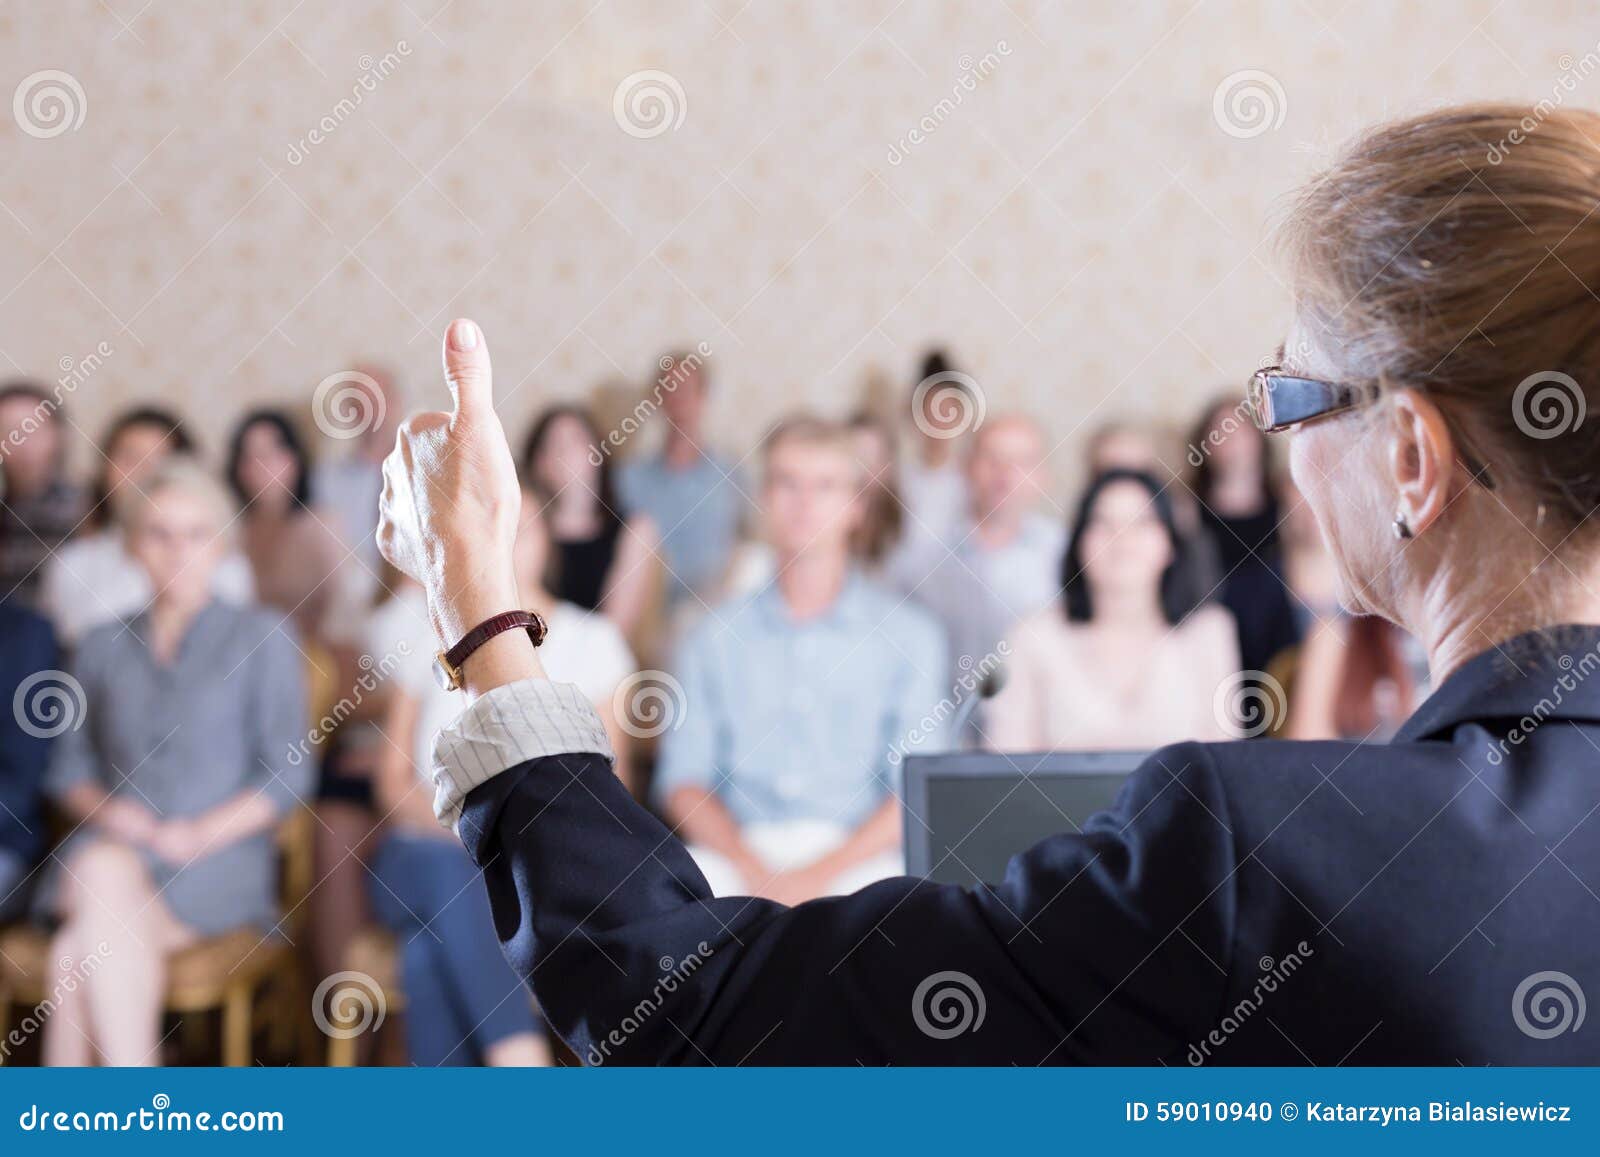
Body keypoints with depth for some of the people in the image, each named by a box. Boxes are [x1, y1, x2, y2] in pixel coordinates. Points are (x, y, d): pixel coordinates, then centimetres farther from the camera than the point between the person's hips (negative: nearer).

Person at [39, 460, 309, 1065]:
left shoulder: (262, 638, 9)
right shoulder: (102, 647, 20)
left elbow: (288, 775, 3)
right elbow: (68, 766, 17)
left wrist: (201, 833, -10)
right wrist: (105, 811, -5)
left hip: (218, 863, -2)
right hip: (109, 851, 2)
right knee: (103, 870, -34)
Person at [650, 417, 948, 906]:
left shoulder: (908, 635, 9)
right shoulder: (716, 636, 14)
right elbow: (683, 781, 8)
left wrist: (820, 873, -14)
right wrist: (754, 869, -11)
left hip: (856, 860, -2)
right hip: (739, 858, 2)